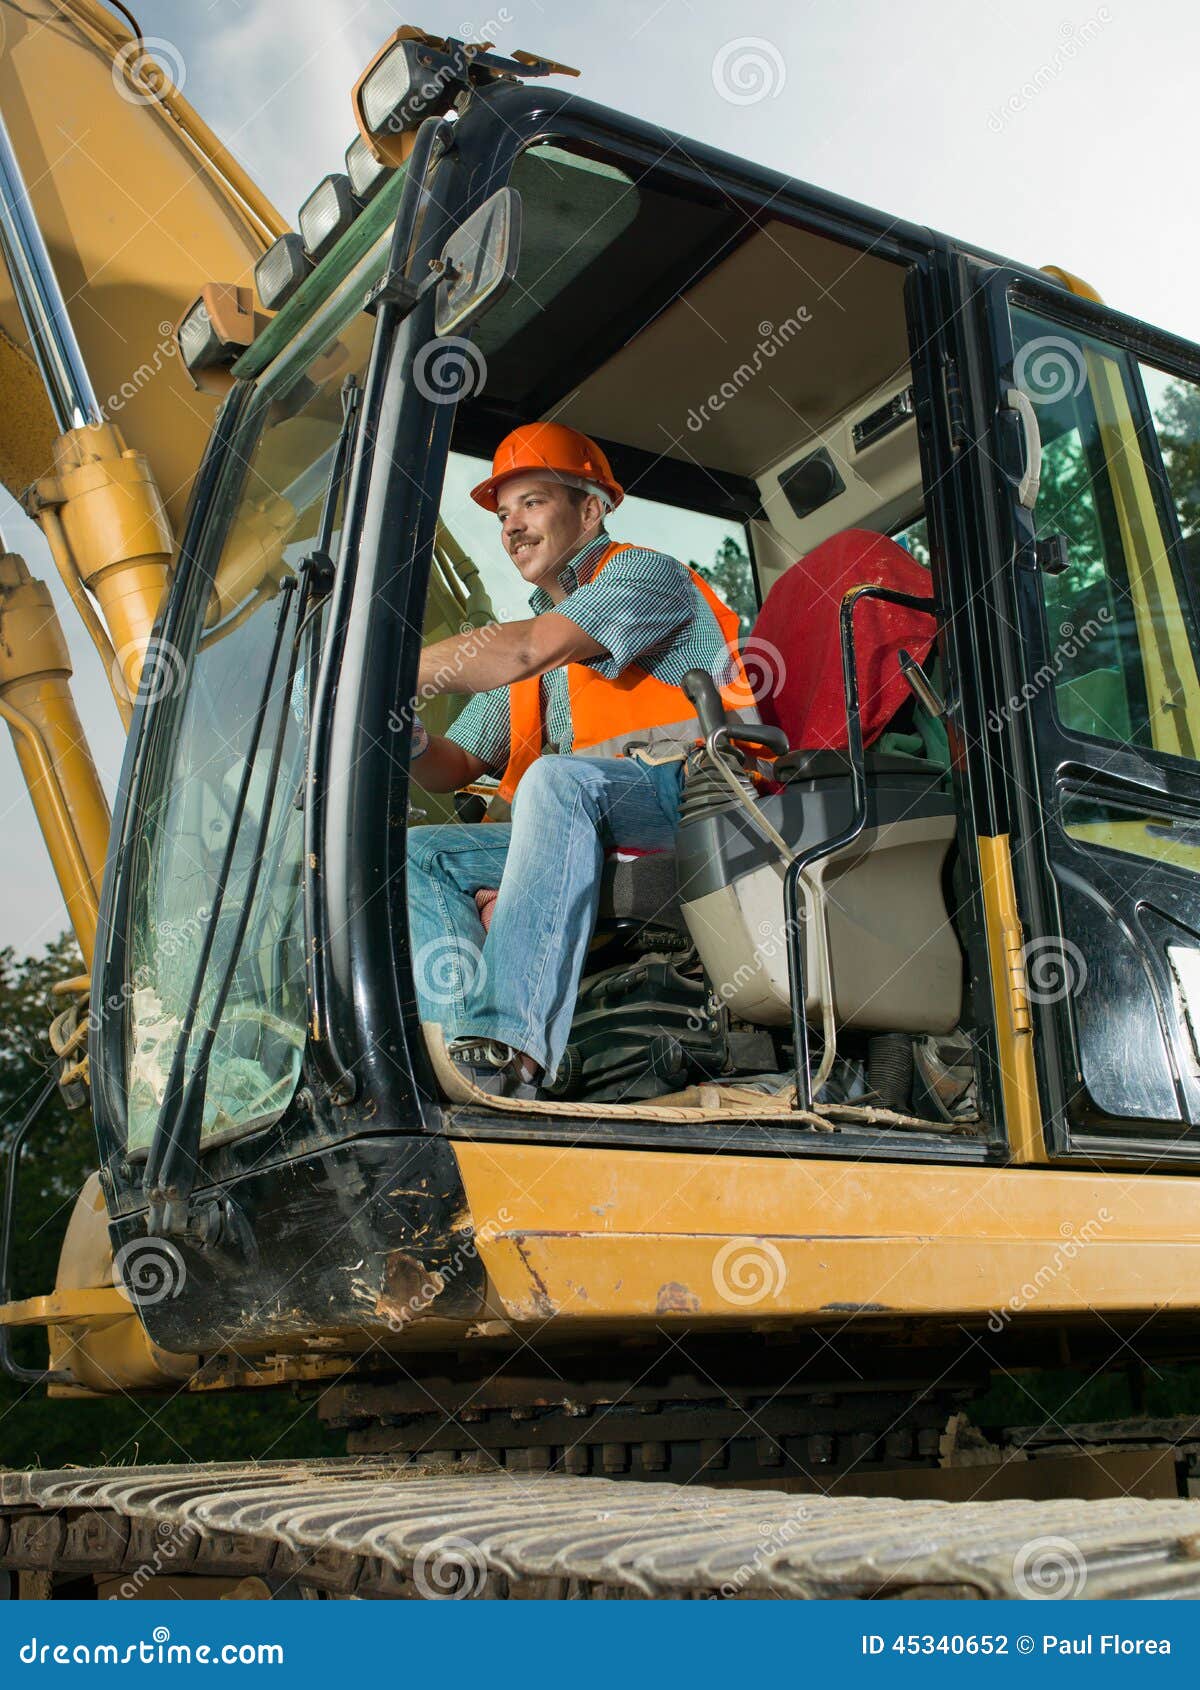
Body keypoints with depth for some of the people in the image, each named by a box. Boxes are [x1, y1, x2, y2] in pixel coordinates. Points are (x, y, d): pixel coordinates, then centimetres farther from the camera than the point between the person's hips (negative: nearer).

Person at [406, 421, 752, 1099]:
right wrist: (408, 738, -4)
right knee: (422, 852, -8)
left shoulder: (644, 572, 3)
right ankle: (462, 1051, -30)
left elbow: (526, 650, -16)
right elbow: (456, 766, 20)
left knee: (559, 778, -36)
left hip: (694, 793, -7)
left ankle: (512, 1048, -49)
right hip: (584, 832, 7)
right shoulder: (534, 621, 27)